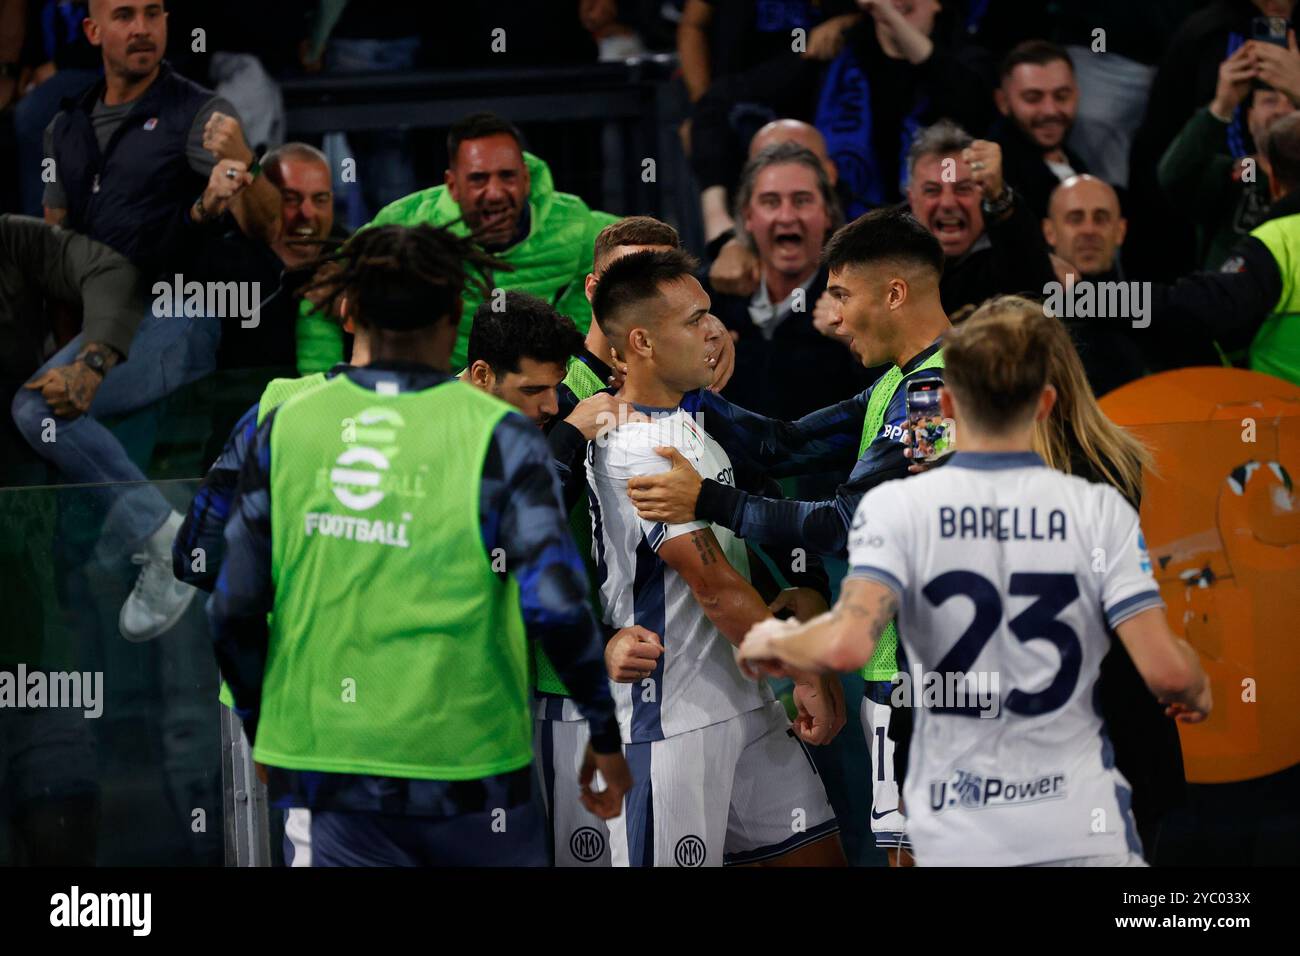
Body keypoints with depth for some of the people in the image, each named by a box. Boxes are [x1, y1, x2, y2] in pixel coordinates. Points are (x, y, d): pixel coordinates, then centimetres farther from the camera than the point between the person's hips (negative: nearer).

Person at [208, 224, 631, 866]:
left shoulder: (287, 428, 0)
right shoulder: (494, 436, -8)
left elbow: (234, 609, 1)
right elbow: (554, 606, -15)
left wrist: (259, 728, 17)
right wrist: (604, 733, -2)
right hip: (468, 763, -2)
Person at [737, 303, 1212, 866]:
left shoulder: (895, 507, -6)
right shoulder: (1099, 510, -4)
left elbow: (846, 646, -20)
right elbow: (1165, 668, -11)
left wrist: (774, 641, 1)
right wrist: (1196, 692, 12)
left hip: (954, 837, 1)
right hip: (1082, 829, -1)